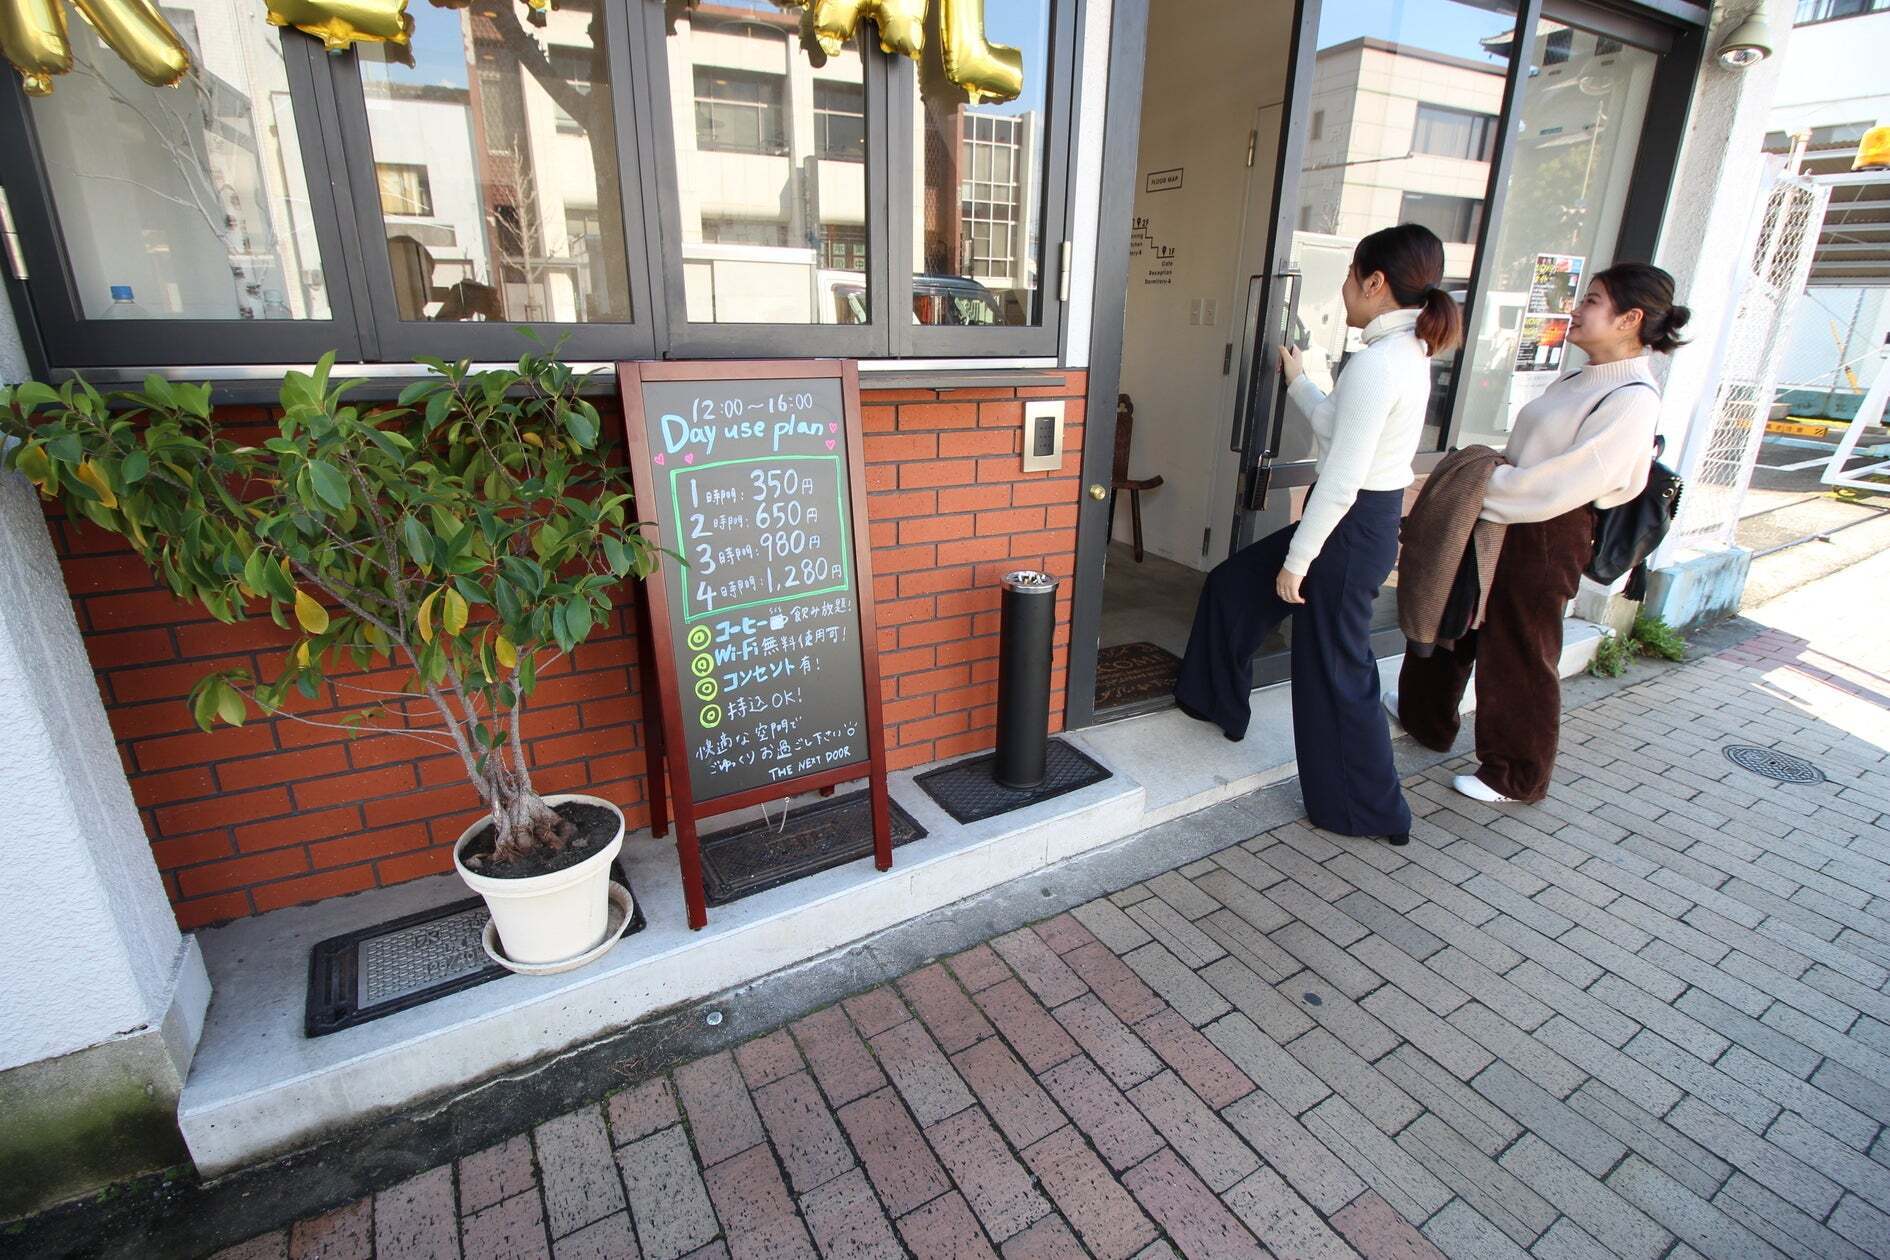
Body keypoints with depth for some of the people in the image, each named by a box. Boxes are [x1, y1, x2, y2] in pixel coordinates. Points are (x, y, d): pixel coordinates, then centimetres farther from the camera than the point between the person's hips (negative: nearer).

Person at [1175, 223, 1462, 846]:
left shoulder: (1375, 363, -22)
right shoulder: (1409, 352, 8)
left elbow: (1341, 479, -24)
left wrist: (1297, 561, -17)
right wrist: (1298, 381, 30)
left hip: (1351, 526, -10)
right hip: (1370, 518, 10)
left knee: (1334, 670, 4)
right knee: (1231, 584, 20)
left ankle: (1370, 810, 21)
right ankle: (1216, 701, 38)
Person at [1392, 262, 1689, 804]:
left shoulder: (1632, 400, -18)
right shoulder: (1581, 381, 10)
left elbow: (1565, 483, -24)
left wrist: (1485, 486, -18)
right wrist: (1495, 471, -1)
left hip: (1546, 539, -9)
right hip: (1506, 522, 9)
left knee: (1519, 656, 5)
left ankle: (1516, 777, 25)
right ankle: (1425, 713, 44)